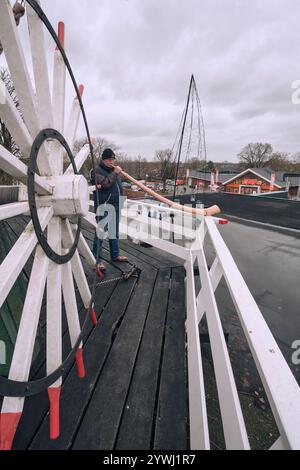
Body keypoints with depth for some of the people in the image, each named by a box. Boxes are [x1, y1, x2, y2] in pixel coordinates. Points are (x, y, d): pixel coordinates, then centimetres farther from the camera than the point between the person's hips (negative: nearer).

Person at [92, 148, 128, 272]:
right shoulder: (97, 170, -5)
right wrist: (115, 173, -14)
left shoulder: (114, 169, 20)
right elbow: (105, 184, -22)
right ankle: (98, 259, -4)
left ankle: (115, 255, 28)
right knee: (101, 232, -10)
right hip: (104, 206, -8)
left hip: (115, 205, 8)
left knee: (114, 232, 16)